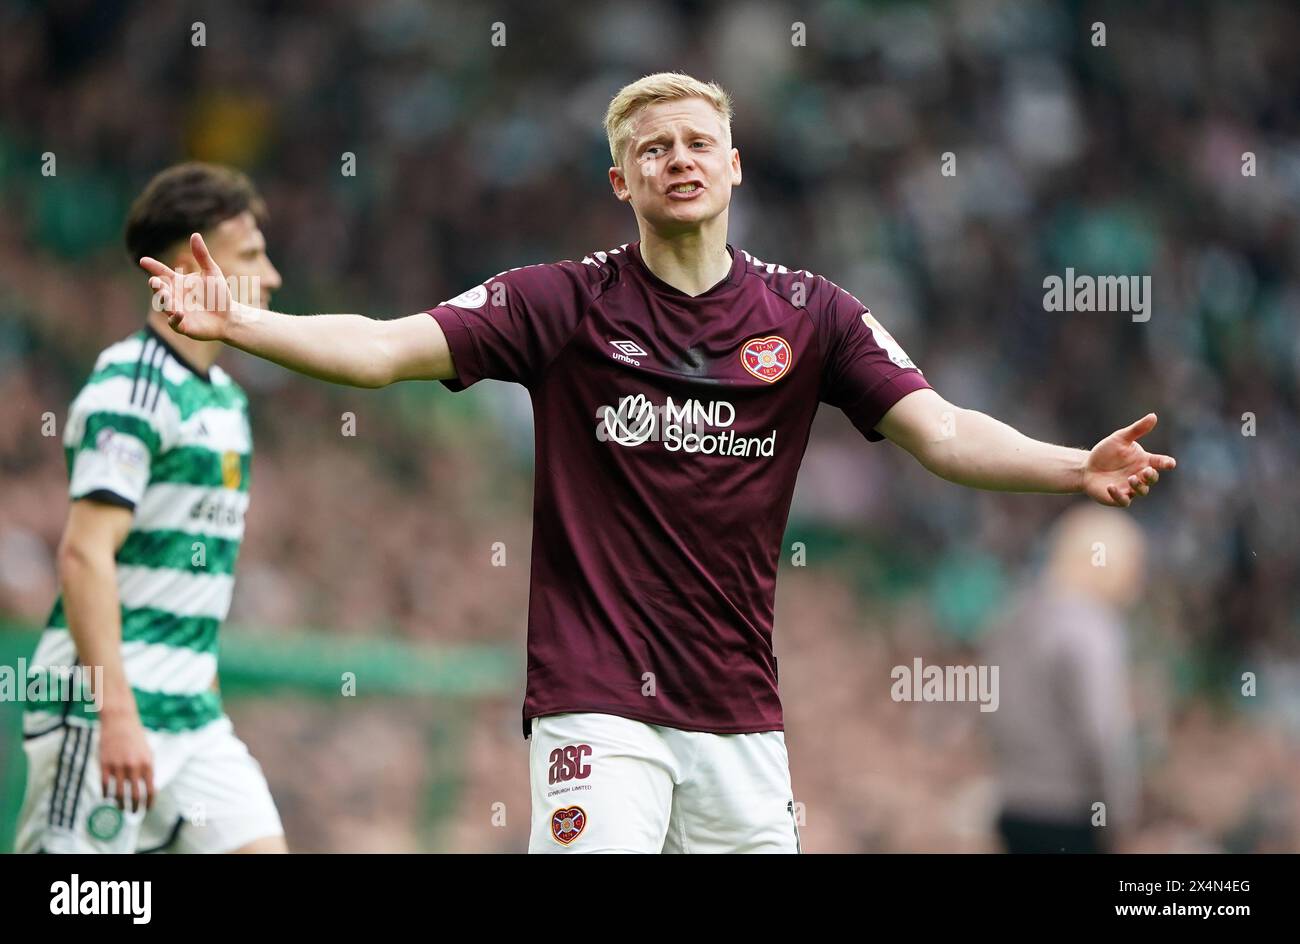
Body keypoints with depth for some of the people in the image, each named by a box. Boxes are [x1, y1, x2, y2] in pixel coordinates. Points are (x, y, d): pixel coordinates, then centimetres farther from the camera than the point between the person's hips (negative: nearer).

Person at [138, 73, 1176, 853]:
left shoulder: (810, 314, 4)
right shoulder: (565, 303, -2)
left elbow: (941, 432, -3)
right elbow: (387, 348, -9)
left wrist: (1077, 469, -21)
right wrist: (235, 323, -23)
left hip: (740, 710, 3)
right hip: (597, 701, -3)